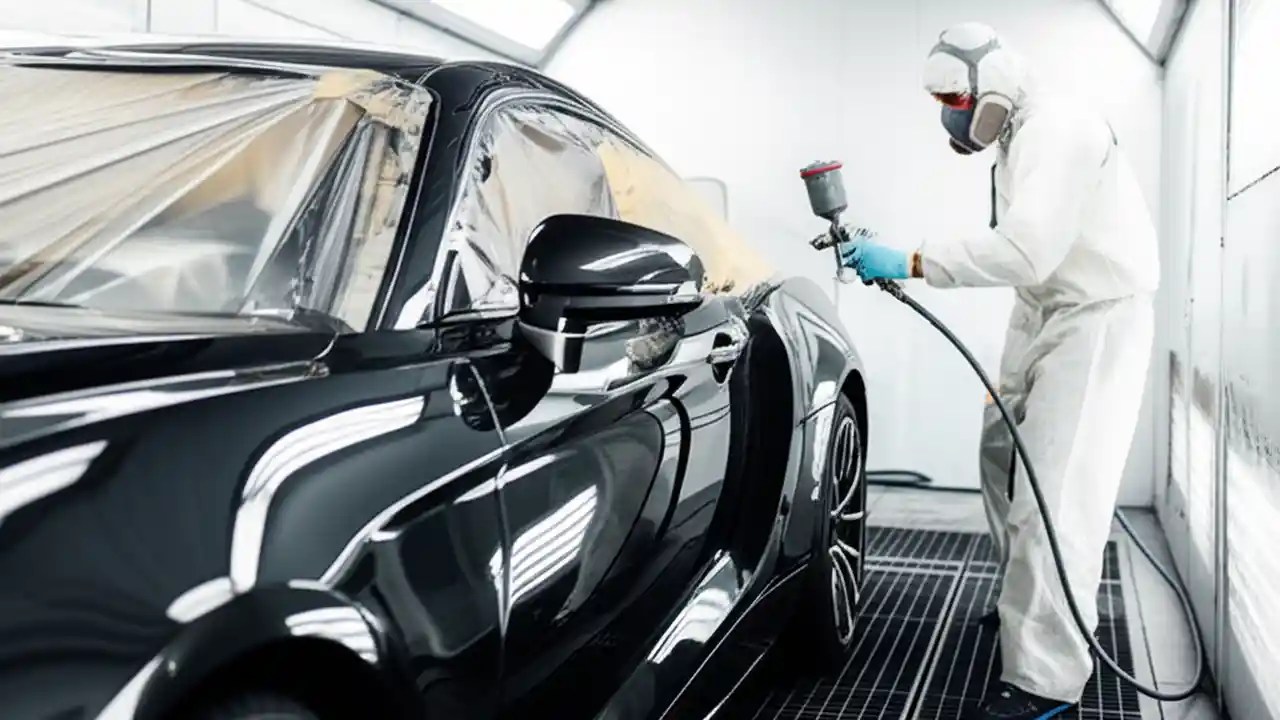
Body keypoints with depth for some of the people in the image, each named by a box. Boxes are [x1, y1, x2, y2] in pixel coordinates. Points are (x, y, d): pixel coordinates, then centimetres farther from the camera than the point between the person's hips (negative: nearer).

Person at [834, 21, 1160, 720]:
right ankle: (1026, 594, 34)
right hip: (1043, 309, 10)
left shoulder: (1055, 126, -20)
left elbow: (1027, 249, -33)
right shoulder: (1017, 135, 12)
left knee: (1055, 486, -14)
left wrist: (910, 263, -33)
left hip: (1098, 315, -10)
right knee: (1003, 447, 16)